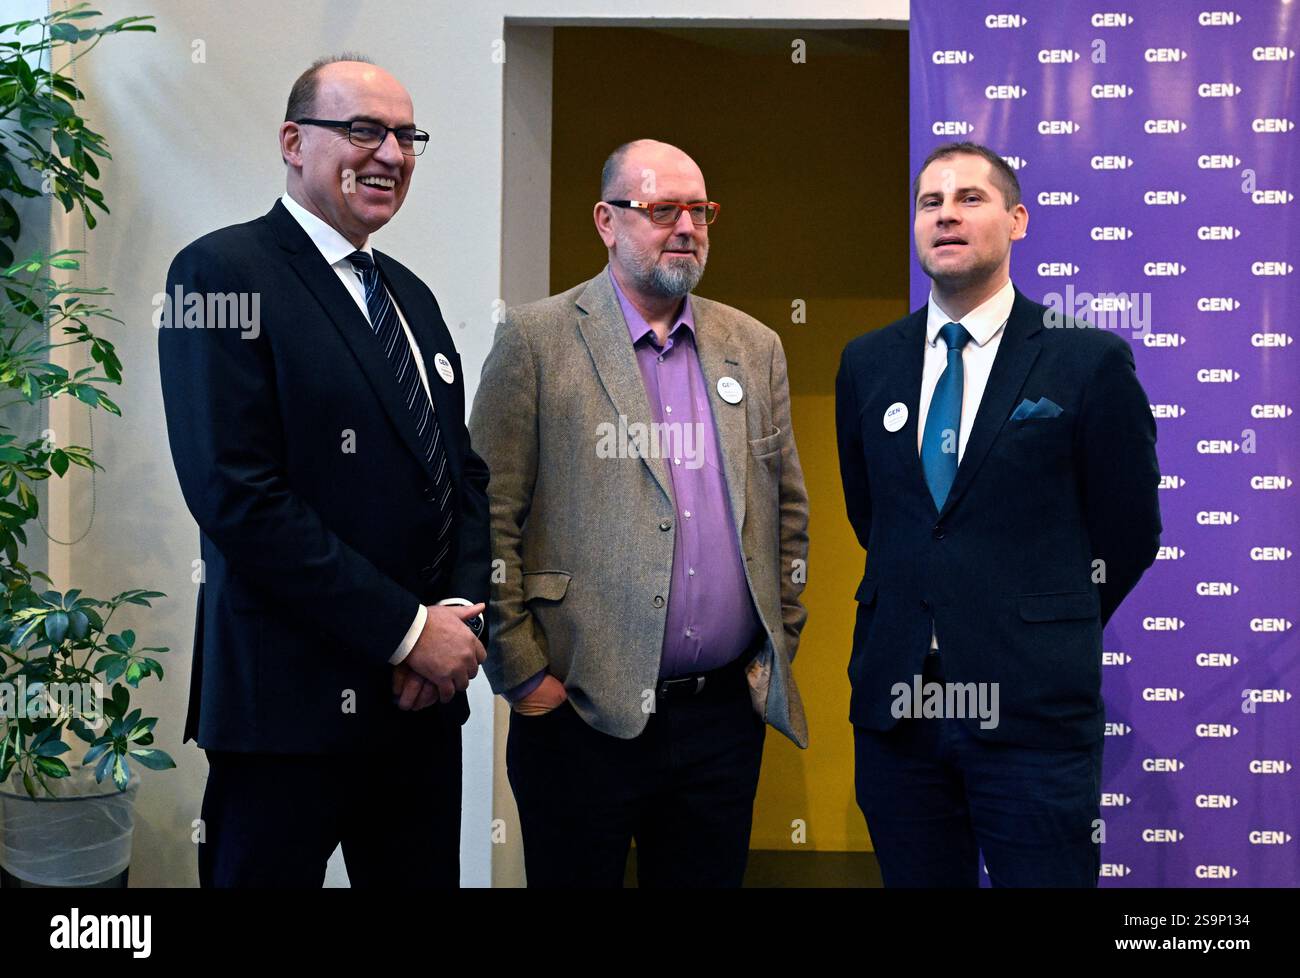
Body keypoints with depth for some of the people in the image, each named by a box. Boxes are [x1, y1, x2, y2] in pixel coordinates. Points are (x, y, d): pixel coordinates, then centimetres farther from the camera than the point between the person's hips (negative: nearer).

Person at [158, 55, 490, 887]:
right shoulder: (225, 273, -9)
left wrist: (459, 613, -4)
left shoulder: (410, 295, 15)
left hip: (424, 695, 7)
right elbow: (238, 496, -18)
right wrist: (408, 629, -16)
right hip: (292, 697, -7)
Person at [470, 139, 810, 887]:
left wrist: (779, 645, 10)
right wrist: (522, 672, -9)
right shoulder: (537, 340, -3)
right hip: (583, 714, -4)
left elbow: (788, 509, 16)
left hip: (727, 712, 4)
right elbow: (491, 519, -6)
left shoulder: (755, 348, 11)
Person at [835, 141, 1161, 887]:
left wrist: (1058, 633, 9)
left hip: (1034, 708, -3)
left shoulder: (1089, 360, -4)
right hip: (894, 702, 4)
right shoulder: (867, 362, 8)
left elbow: (1130, 525, 3)